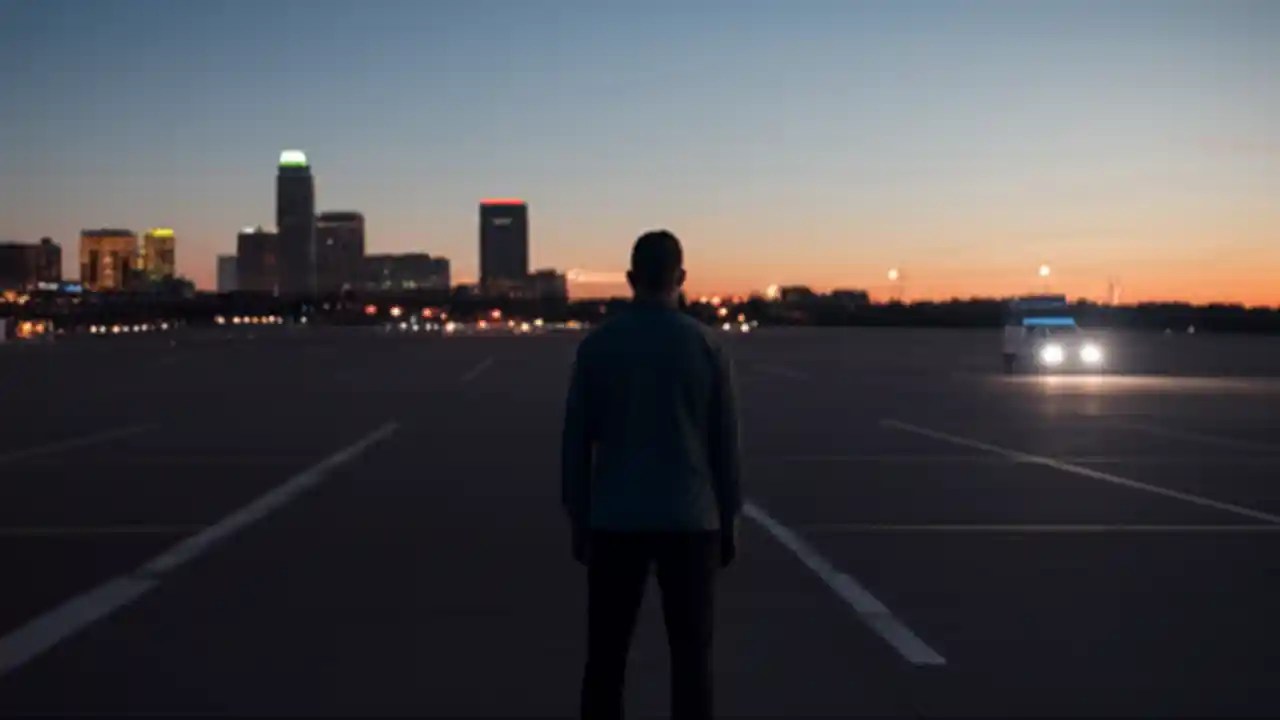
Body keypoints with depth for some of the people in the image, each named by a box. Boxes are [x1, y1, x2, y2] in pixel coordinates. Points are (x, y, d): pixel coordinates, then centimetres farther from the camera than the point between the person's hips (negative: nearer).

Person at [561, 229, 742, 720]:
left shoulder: (597, 345, 0)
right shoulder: (706, 346, -1)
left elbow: (576, 441, 2)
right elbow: (725, 442, 1)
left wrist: (578, 519, 10)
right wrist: (729, 520, 9)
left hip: (615, 522, 1)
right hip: (690, 521, 0)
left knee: (606, 655, 8)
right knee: (691, 654, 6)